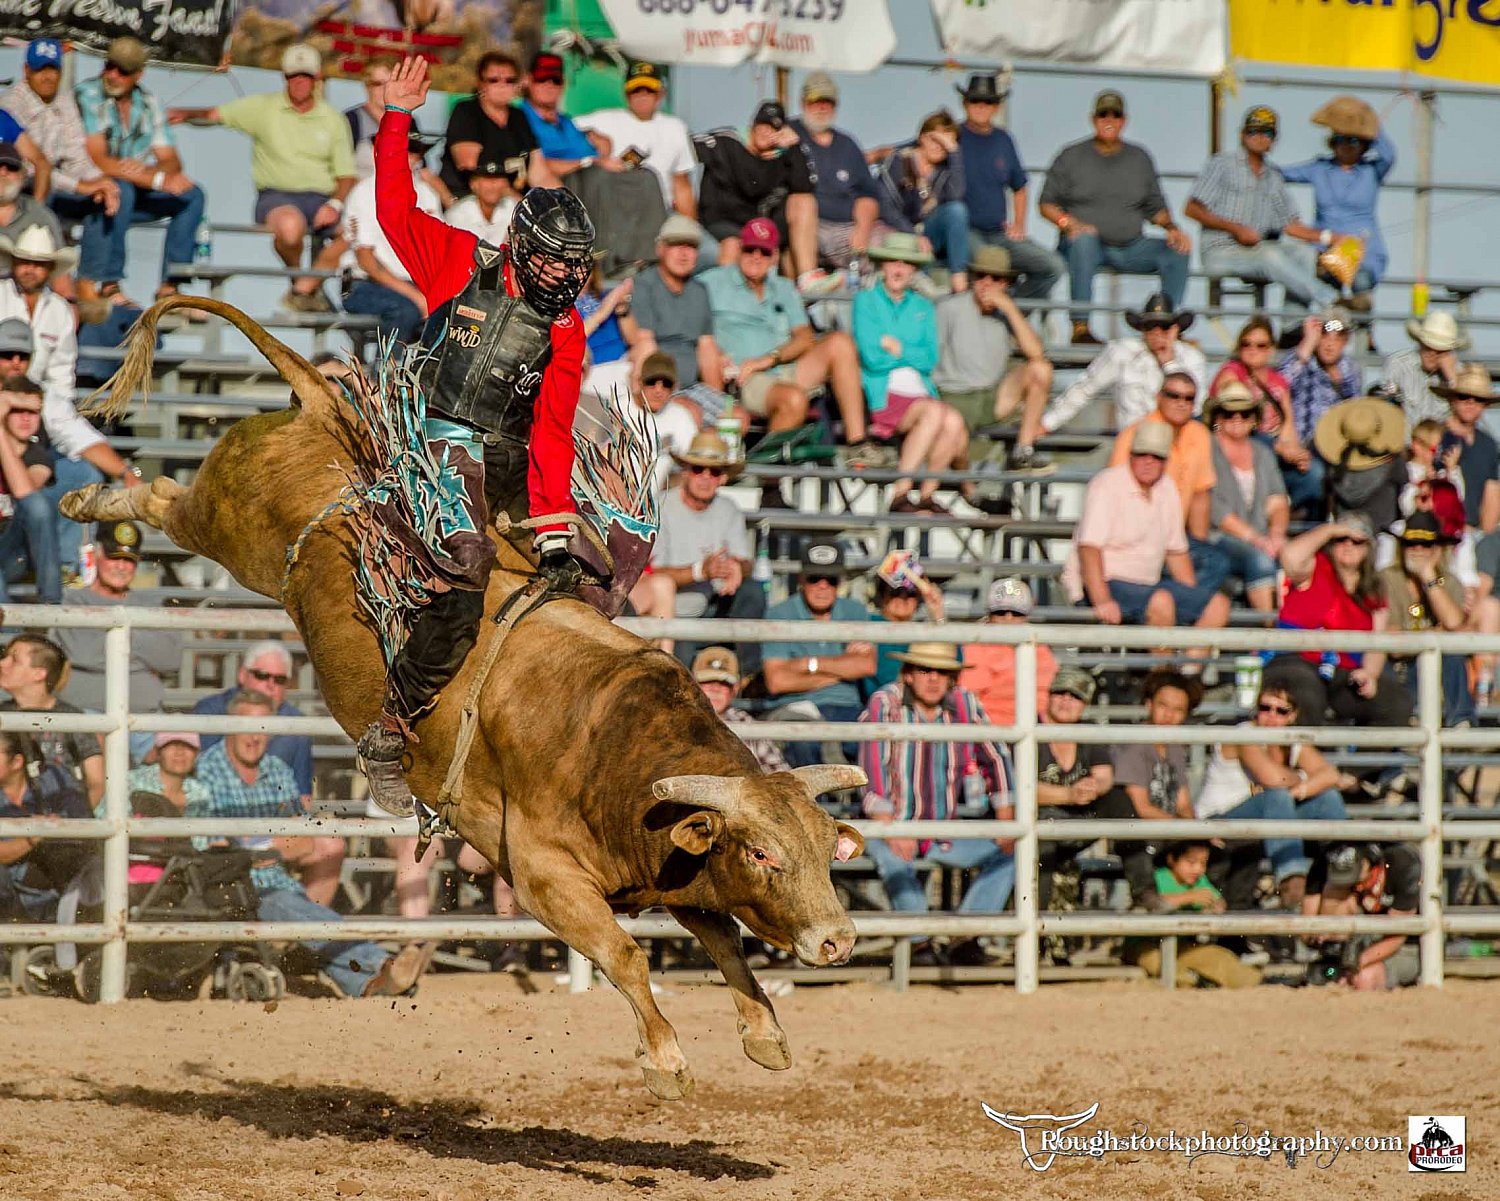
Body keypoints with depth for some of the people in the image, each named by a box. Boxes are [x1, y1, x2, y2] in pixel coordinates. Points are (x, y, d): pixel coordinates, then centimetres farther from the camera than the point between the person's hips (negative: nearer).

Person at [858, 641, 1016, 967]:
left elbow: (996, 760, 8)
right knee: (893, 855, -36)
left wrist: (1006, 826, 0)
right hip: (893, 828, -5)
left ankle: (965, 940, -17)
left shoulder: (966, 704, 1)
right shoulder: (885, 704, -10)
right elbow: (871, 772, -18)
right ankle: (918, 942, -29)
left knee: (1006, 854, -11)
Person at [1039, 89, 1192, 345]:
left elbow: (1155, 207, 19)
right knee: (1084, 238, -40)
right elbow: (1048, 204, 5)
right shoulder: (1071, 157, 8)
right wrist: (1069, 223, -15)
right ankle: (1080, 327, -44)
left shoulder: (1140, 158, 17)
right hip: (1087, 246, -4)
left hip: (1130, 247, 4)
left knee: (1177, 251, -19)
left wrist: (1172, 228, -1)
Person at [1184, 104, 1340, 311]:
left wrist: (1327, 237, 1)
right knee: (1270, 256, -31)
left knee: (1303, 252, -18)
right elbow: (1193, 209, -4)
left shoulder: (1273, 176, 20)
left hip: (1258, 248, 6)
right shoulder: (1223, 164, 4)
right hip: (1221, 251, -6)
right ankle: (1331, 302, -33)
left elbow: (1291, 225, 17)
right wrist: (1235, 228, -13)